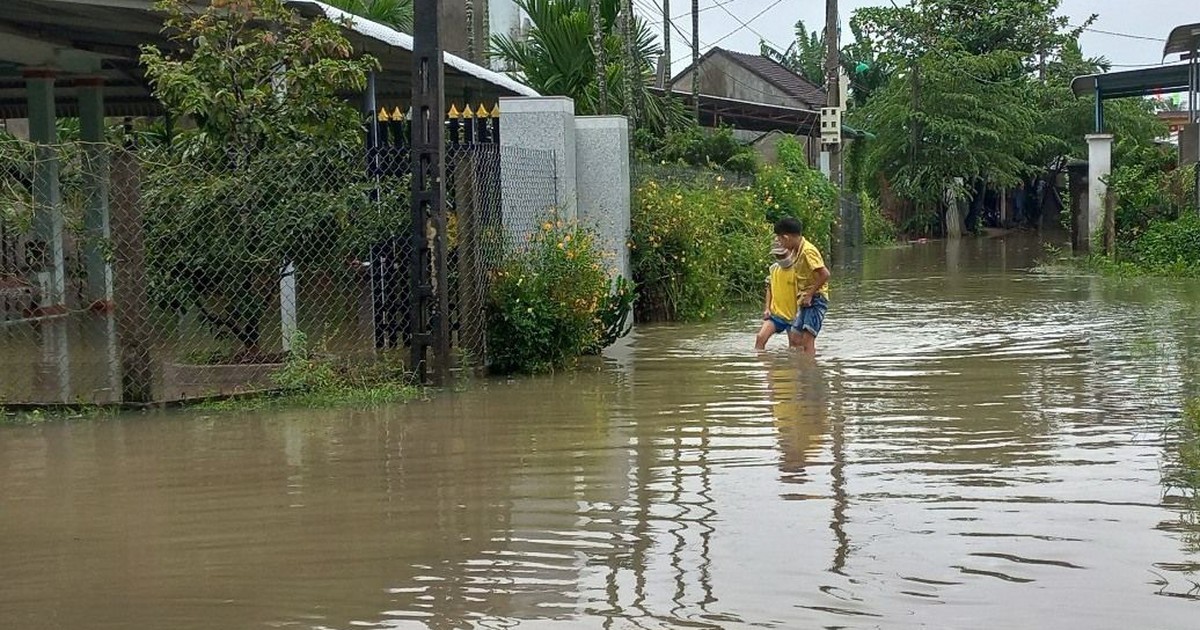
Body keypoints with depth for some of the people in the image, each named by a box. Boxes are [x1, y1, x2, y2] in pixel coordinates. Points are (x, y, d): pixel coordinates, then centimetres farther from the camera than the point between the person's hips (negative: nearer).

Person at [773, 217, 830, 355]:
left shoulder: (807, 251, -18)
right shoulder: (796, 251, 11)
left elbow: (825, 274, -24)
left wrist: (810, 294, -18)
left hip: (816, 300, -10)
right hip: (806, 301, 10)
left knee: (807, 340, -16)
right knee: (795, 338, 10)